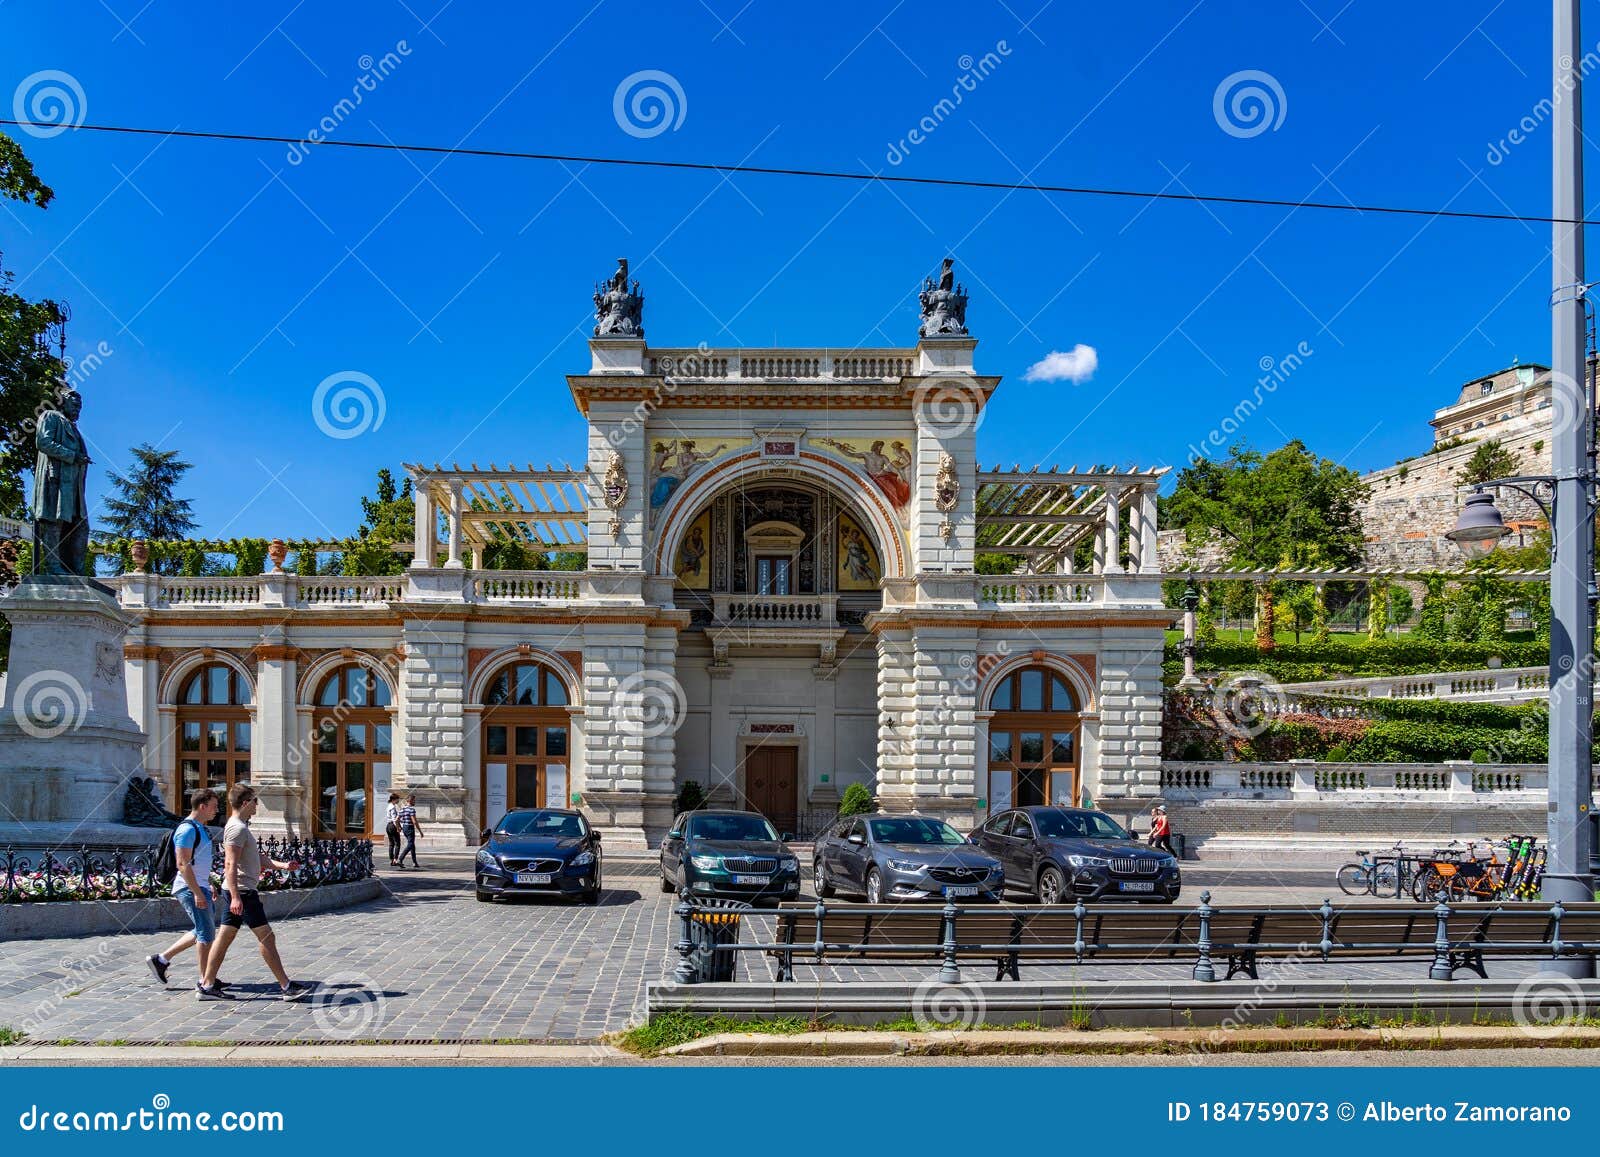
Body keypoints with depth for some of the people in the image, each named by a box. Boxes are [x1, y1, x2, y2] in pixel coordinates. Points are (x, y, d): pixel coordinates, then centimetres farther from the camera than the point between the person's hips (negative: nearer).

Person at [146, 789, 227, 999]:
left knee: (202, 932, 17)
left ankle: (161, 959, 25)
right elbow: (183, 864, -22)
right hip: (190, 888, -10)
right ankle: (205, 985, -6)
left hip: (199, 887, 10)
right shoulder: (187, 830, -17)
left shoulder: (199, 828, 16)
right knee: (206, 933, -9)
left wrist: (209, 886, 25)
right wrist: (197, 893, -24)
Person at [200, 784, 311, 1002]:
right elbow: (231, 864, -22)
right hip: (242, 891, -10)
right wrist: (236, 896, -27)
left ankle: (207, 985, 14)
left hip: (239, 892, 10)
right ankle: (286, 986, -3)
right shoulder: (237, 828, -16)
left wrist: (282, 865, 14)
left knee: (225, 936, 11)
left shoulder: (241, 826, 17)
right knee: (266, 936, -6)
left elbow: (257, 857, 23)